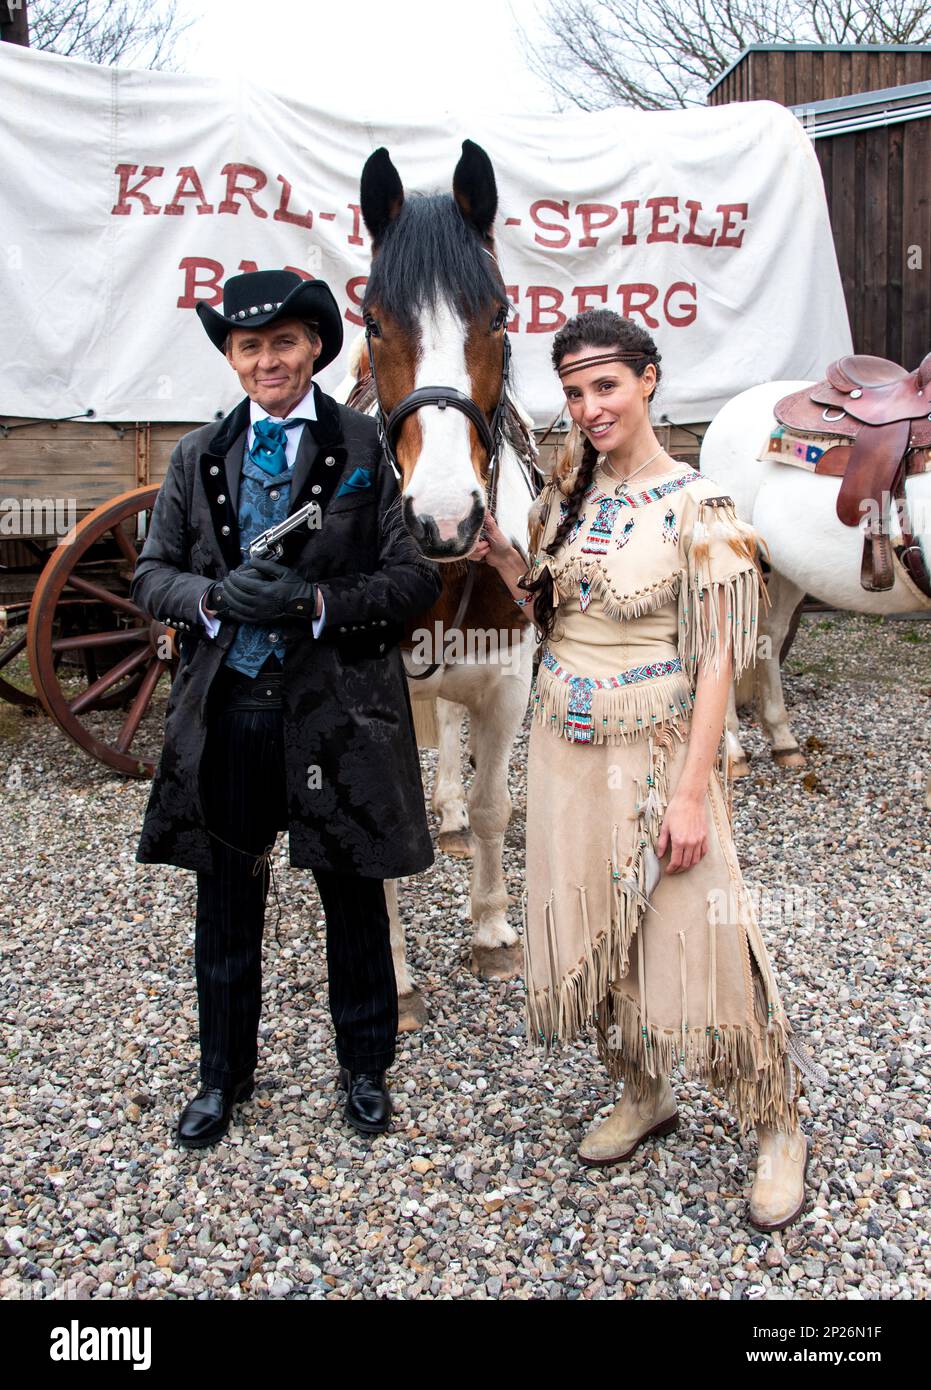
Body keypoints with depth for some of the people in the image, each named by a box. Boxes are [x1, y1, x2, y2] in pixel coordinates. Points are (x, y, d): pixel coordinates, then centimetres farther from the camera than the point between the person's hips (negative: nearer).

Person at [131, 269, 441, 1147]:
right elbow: (152, 574, 8)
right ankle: (224, 1076, 34)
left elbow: (413, 578, -6)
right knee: (226, 901, 14)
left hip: (337, 710, -2)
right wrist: (215, 596, -13)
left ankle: (364, 1068, 34)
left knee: (354, 900, 12)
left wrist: (316, 602, -20)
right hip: (225, 710, 3)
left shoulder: (366, 448, -2)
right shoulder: (198, 457, 8)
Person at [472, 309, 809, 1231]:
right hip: (564, 749, 6)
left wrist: (690, 793, -18)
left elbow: (718, 657, -14)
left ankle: (778, 1129, 23)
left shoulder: (699, 507, -13)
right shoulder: (567, 491, 5)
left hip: (652, 756, -6)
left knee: (693, 939, 0)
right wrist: (500, 557, -3)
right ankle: (643, 1096, 38)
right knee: (588, 933, 15)